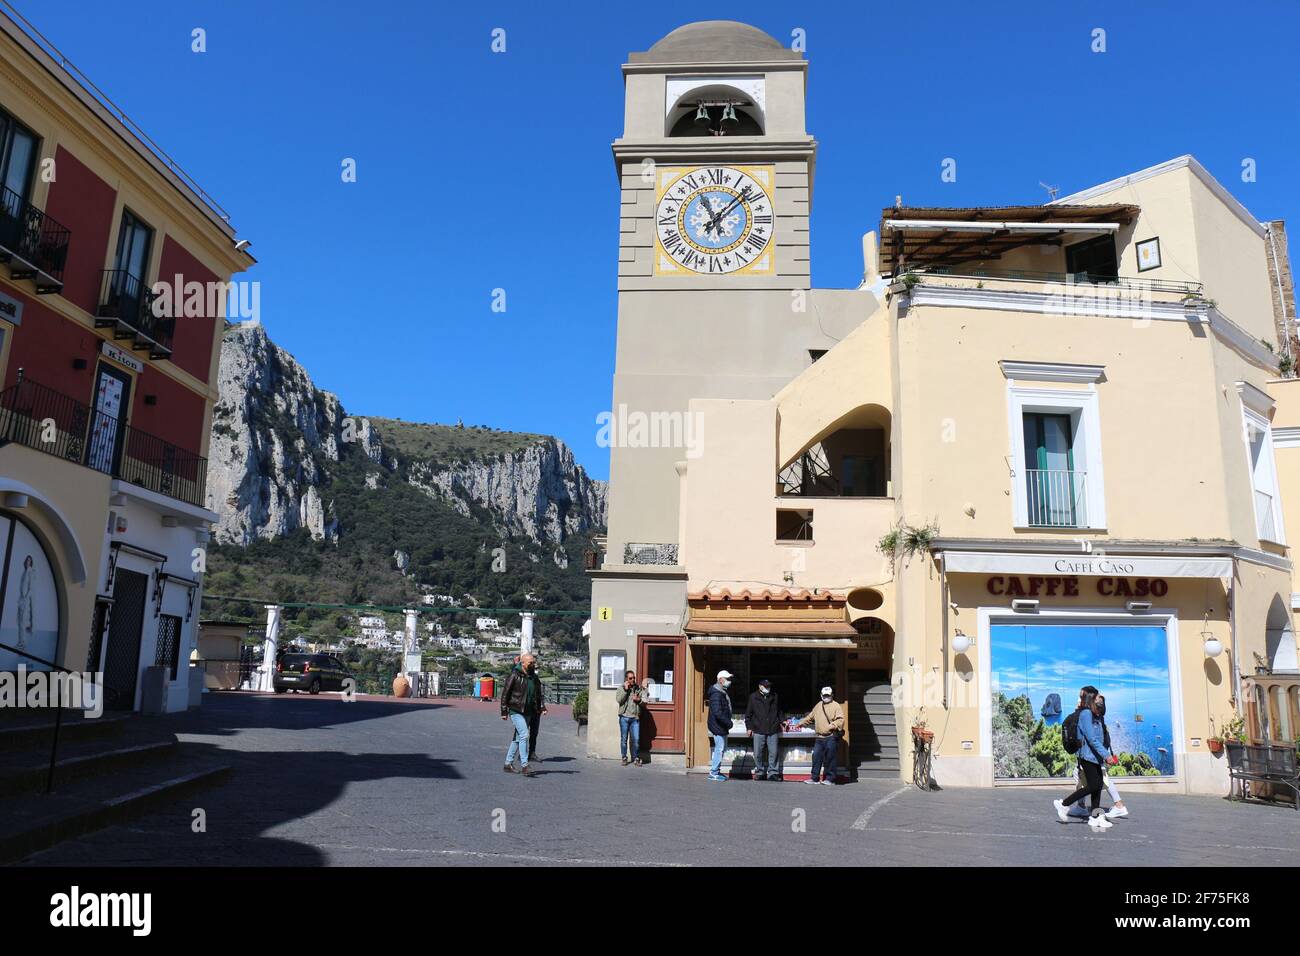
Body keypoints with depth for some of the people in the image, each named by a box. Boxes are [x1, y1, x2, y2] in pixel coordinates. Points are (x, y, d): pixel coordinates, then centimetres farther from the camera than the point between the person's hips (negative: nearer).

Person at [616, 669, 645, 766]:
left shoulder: (640, 688, 9)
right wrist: (625, 689, -12)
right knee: (624, 739, 4)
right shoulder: (621, 689, 5)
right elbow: (618, 700, -10)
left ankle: (636, 758, 9)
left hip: (635, 718, 1)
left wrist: (639, 700, -12)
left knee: (636, 739, -3)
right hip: (624, 717, -1)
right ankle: (624, 758, 15)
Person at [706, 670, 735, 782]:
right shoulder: (716, 694, -21)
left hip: (722, 726, 11)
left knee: (722, 748, 16)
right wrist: (728, 722, -22)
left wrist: (727, 723, 12)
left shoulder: (723, 692, 14)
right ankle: (713, 773, 2)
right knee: (719, 749, -6)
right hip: (718, 727, -11)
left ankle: (716, 770, 25)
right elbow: (717, 713, -28)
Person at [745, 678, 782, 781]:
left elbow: (779, 712, 23)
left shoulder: (774, 697, 13)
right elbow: (748, 714, 9)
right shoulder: (753, 697, 6)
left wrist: (781, 722, 11)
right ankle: (760, 773, 12)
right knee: (758, 754, 1)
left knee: (773, 753, -1)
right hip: (758, 731, -1)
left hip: (773, 730, 1)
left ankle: (772, 773, 6)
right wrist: (749, 727, 4)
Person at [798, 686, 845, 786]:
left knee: (830, 758, -3)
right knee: (816, 757, 6)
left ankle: (830, 779, 4)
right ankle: (814, 778, 13)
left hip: (831, 737, -6)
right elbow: (810, 718, 32)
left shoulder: (836, 706, -2)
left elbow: (840, 720, -13)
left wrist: (832, 726, -25)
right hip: (820, 738, 6)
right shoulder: (818, 706, 19)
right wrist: (801, 723, 34)